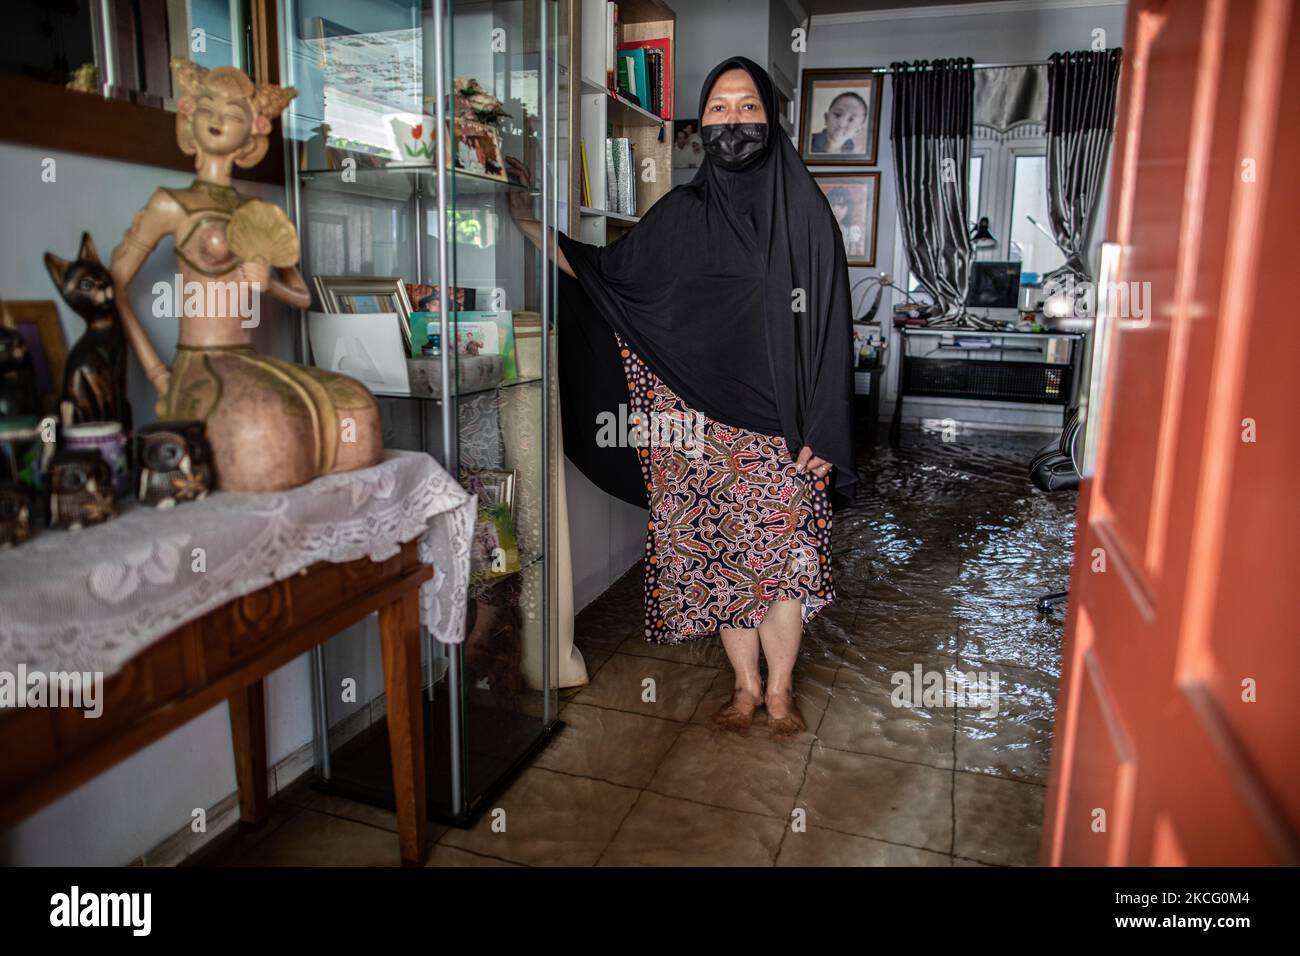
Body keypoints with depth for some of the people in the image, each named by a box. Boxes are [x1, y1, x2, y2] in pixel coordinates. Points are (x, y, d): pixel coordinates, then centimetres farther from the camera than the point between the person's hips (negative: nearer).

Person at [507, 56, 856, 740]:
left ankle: (780, 689, 25)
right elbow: (602, 272, 13)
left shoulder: (803, 209, -1)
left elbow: (828, 325, -4)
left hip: (775, 424, -2)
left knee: (779, 553, 3)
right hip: (696, 421, 3)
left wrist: (823, 432, -10)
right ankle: (745, 684, 29)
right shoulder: (681, 213, 7)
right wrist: (529, 221, 4)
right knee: (717, 554, 10)